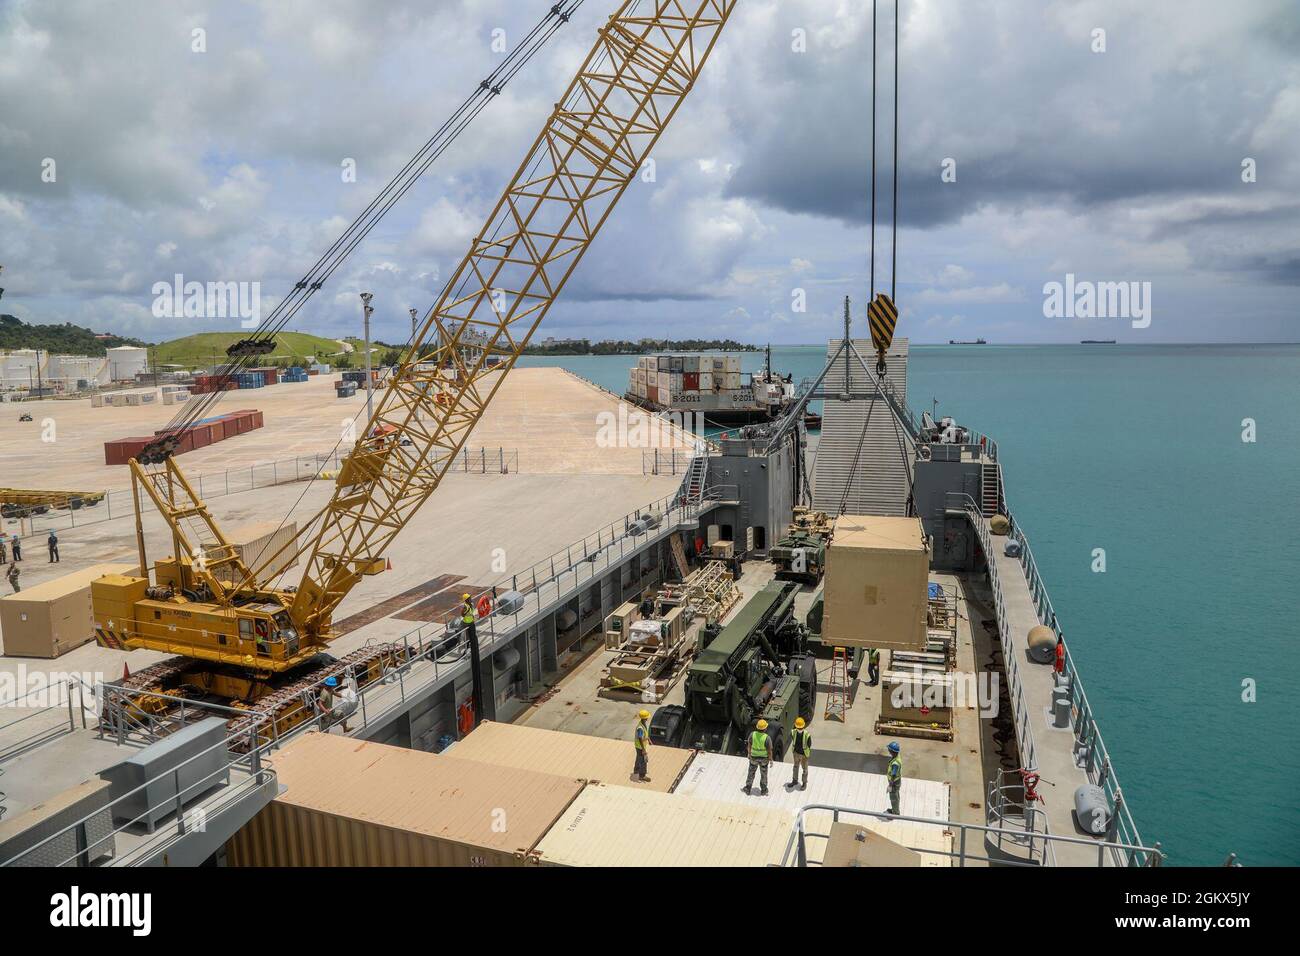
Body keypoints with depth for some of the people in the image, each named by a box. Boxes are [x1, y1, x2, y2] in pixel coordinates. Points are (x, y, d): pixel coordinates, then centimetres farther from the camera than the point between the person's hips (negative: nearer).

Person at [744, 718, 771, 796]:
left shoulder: (752, 734, -18)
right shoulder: (767, 738, -25)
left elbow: (749, 746, -4)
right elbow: (769, 750, -17)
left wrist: (749, 754, 12)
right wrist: (771, 759, -3)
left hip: (754, 757, 2)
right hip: (764, 758, -2)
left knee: (751, 773, 21)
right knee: (764, 775, 19)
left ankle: (748, 788, 33)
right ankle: (763, 791, 31)